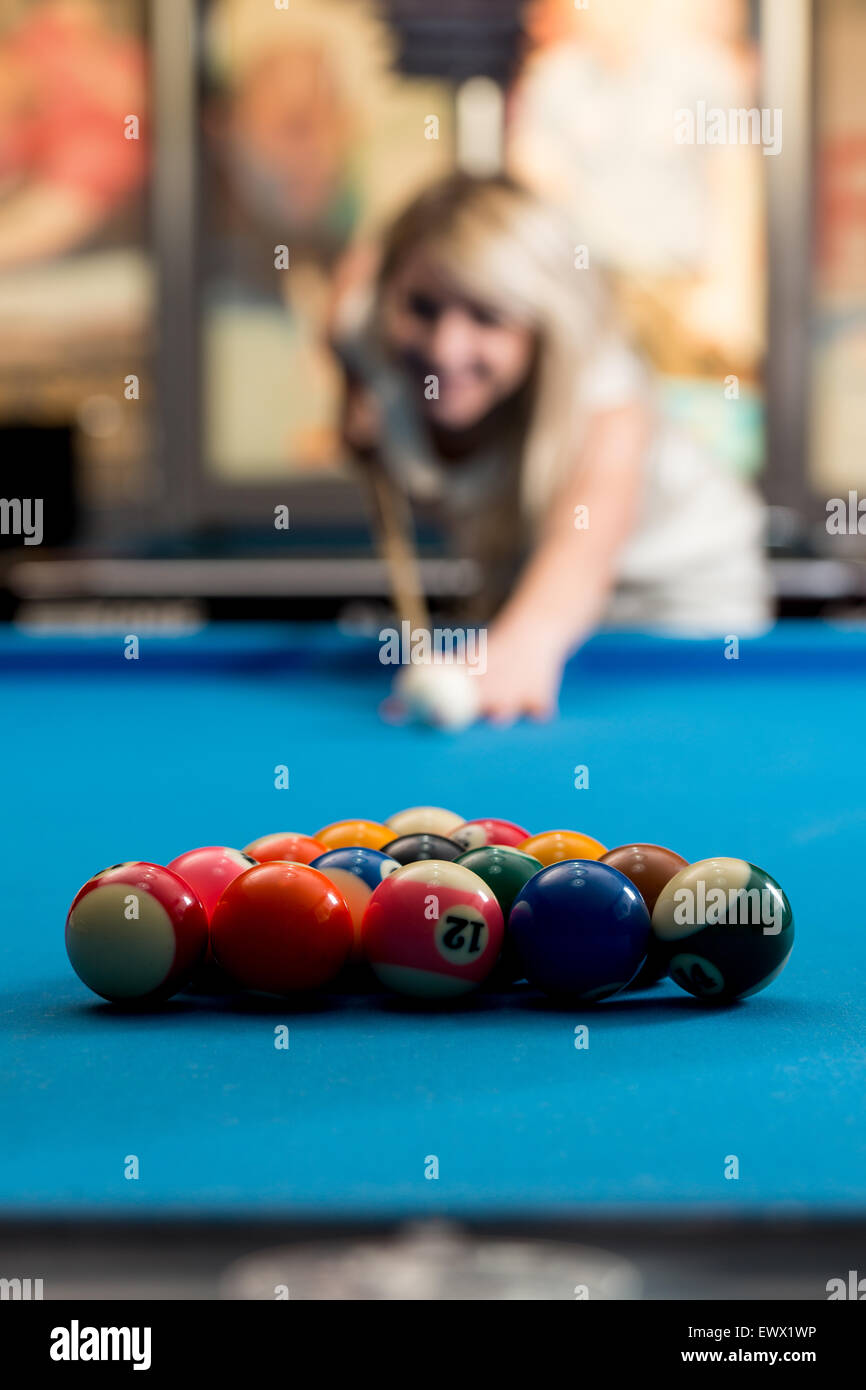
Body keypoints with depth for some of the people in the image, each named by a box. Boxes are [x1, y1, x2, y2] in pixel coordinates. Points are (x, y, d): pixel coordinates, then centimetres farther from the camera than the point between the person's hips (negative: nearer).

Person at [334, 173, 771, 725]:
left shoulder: (602, 393, -40)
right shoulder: (366, 335, -25)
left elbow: (585, 541, -63)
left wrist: (529, 638, -82)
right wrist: (360, 426, -20)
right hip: (519, 577, 4)